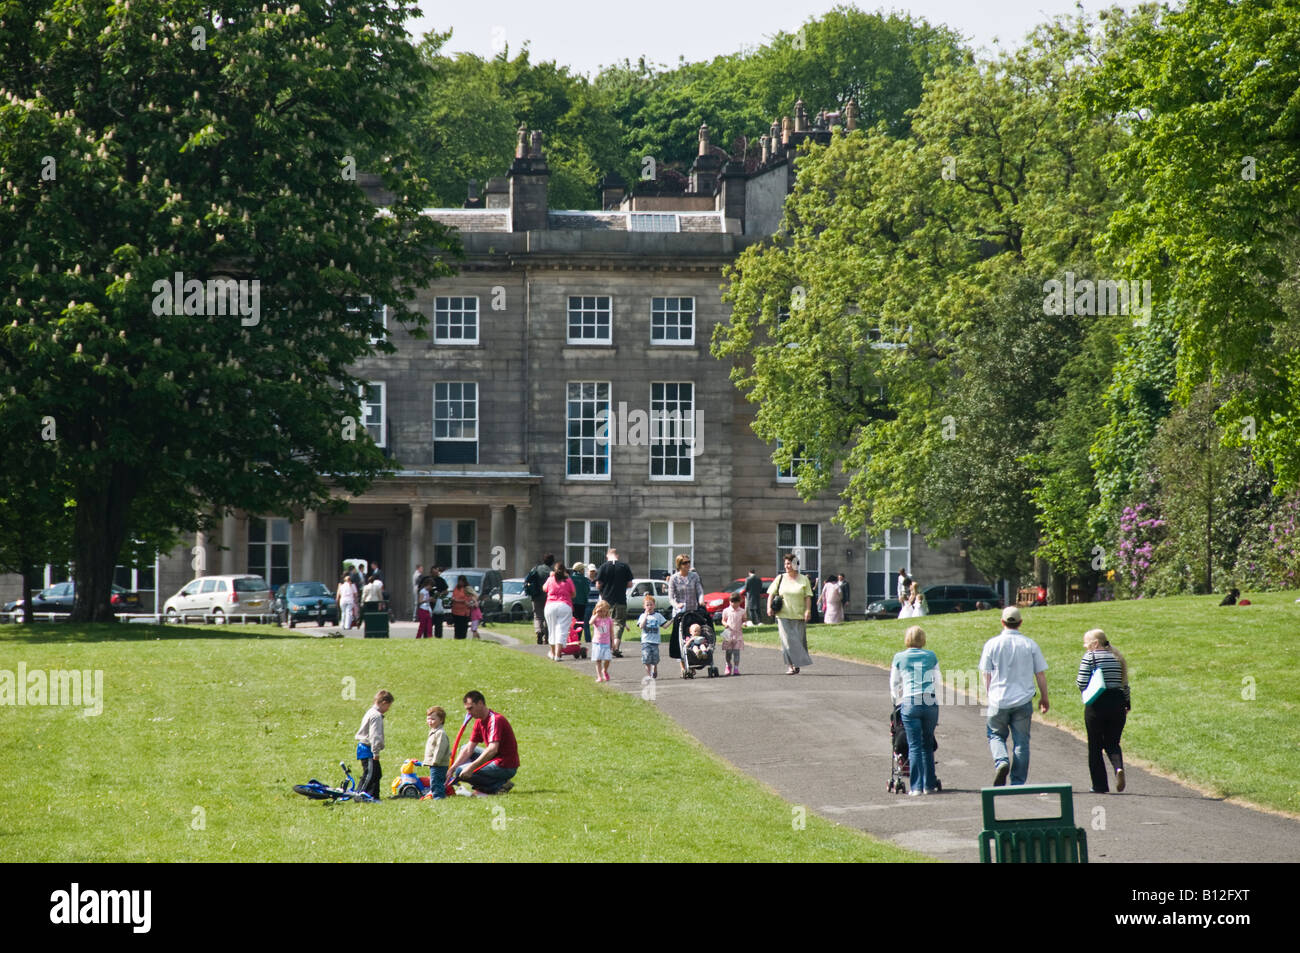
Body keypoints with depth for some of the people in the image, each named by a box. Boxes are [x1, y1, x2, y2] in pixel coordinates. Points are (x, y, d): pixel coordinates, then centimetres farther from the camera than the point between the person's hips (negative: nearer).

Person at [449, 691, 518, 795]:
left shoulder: (495, 720, -20)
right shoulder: (479, 722, 10)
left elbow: (492, 749, -32)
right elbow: (469, 749, 11)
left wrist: (471, 767, -33)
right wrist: (452, 768, 0)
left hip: (506, 767, -10)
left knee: (461, 772, -15)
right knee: (464, 749, 22)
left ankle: (499, 785, -10)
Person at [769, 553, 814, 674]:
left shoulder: (803, 579, 5)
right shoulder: (780, 578, 8)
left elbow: (808, 597, 1)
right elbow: (771, 594, 7)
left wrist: (808, 610, -12)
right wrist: (769, 607, -7)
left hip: (799, 616, 0)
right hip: (783, 615, 0)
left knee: (798, 641, 3)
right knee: (787, 640, -8)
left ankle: (797, 664, 16)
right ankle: (790, 666, -5)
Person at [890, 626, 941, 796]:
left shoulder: (899, 658, 8)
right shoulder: (931, 656, 10)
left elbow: (894, 685, 14)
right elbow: (938, 681, 16)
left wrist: (899, 703, 27)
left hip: (910, 704, -2)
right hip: (931, 702, 2)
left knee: (914, 746, 0)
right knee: (928, 745, 12)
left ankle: (916, 787, -5)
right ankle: (929, 785, 14)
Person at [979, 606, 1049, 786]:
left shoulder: (992, 644, -2)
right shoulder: (1030, 645, 0)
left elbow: (987, 675, 2)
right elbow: (1040, 675, 5)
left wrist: (989, 696, 16)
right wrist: (1044, 697, 17)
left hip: (998, 701, -1)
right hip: (1023, 701, 1)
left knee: (996, 735, 16)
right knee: (1021, 741, 7)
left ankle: (1001, 761, -12)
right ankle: (1018, 782, 5)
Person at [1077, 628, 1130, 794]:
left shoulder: (1090, 657, -6)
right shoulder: (1117, 658, 10)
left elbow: (1082, 682, -14)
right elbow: (1125, 685, 12)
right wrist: (1126, 705, 21)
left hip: (1097, 705, -5)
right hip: (1117, 703, 5)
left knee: (1095, 745, 6)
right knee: (1112, 743, 13)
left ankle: (1100, 786, 6)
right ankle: (1118, 767, -18)